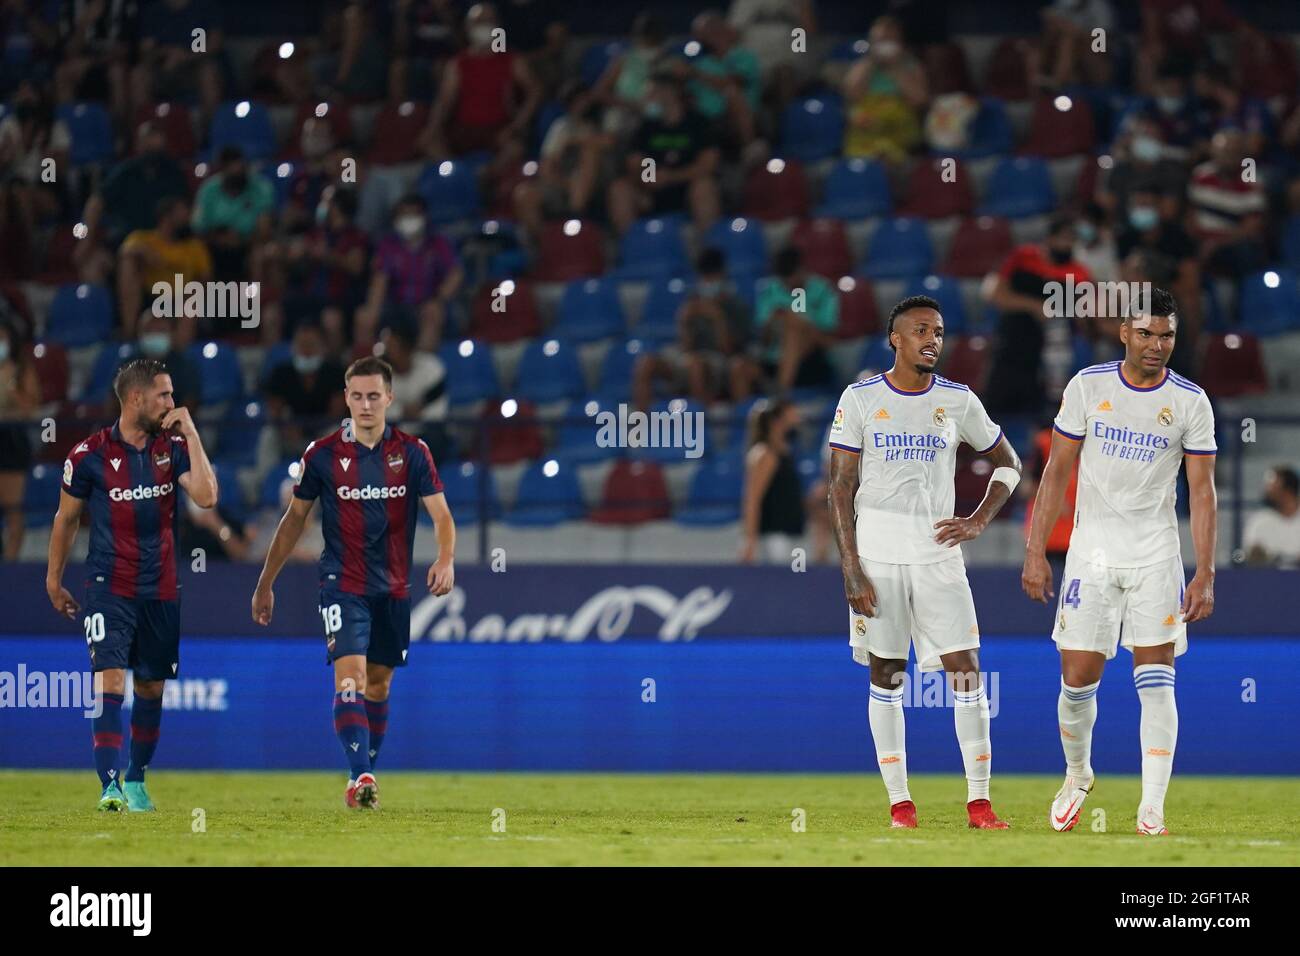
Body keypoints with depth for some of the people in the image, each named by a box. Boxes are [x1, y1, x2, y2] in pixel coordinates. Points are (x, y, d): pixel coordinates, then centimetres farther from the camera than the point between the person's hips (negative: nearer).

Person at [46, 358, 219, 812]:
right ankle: (110, 787, -19)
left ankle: (136, 781, 28)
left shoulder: (173, 447, 2)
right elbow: (66, 518, 6)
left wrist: (190, 433, -12)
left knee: (151, 688, 11)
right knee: (110, 681, -16)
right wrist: (54, 580, 11)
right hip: (109, 586, -4)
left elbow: (206, 496, -13)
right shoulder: (89, 455, -6)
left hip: (161, 589, 4)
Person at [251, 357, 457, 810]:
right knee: (350, 676, -19)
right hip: (343, 585, -2)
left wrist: (445, 559, -26)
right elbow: (294, 519, 7)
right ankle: (360, 777, -27)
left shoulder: (412, 452, -1)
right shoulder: (322, 454, -2)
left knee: (379, 684, 12)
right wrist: (266, 583, 9)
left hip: (393, 587, 3)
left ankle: (366, 776, 24)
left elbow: (441, 515, -5)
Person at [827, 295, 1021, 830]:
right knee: (885, 675, 3)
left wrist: (978, 522, 2)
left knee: (965, 671, -6)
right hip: (876, 553, -1)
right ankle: (898, 800, 9)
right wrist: (851, 569, -8)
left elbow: (1007, 463, 18)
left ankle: (979, 800, -3)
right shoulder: (860, 399, 0)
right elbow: (841, 487, -1)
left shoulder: (958, 401, 6)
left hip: (938, 552, 1)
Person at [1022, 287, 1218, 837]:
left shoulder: (1190, 402, -1)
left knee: (1156, 683, -8)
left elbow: (1201, 491, -1)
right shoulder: (1087, 386, 0)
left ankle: (1152, 810, -8)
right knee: (1078, 679, 1)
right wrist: (1035, 552, 0)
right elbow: (1057, 471, 4)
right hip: (1091, 553, 1)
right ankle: (1077, 775, 28)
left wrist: (1205, 574, -7)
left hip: (1156, 555, -1)